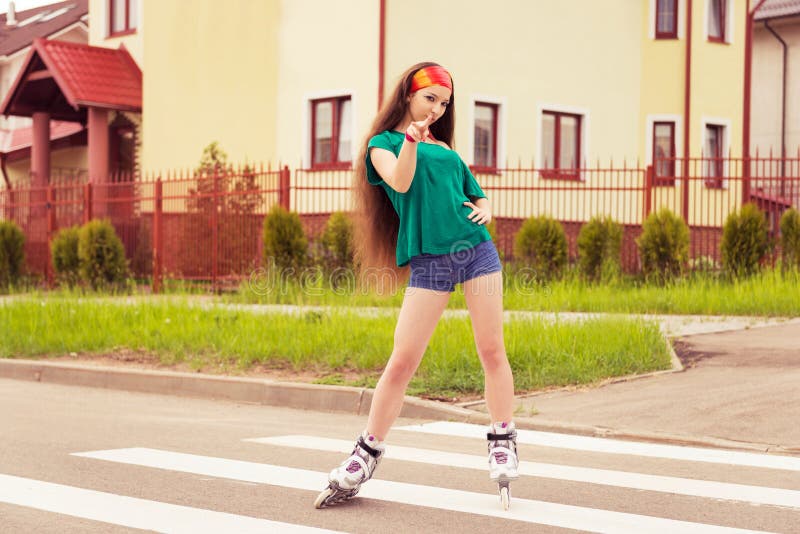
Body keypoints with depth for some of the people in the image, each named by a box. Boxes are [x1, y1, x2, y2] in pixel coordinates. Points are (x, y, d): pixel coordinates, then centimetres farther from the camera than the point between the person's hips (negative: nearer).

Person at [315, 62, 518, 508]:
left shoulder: (445, 149, 21)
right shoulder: (384, 143, 8)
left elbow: (478, 194, 26)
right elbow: (400, 182, -12)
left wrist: (485, 209, 4)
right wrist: (411, 140, -27)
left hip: (477, 249, 4)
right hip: (429, 258, -4)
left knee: (492, 350, 2)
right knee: (402, 361, -6)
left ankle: (503, 440, 14)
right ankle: (369, 451, 5)